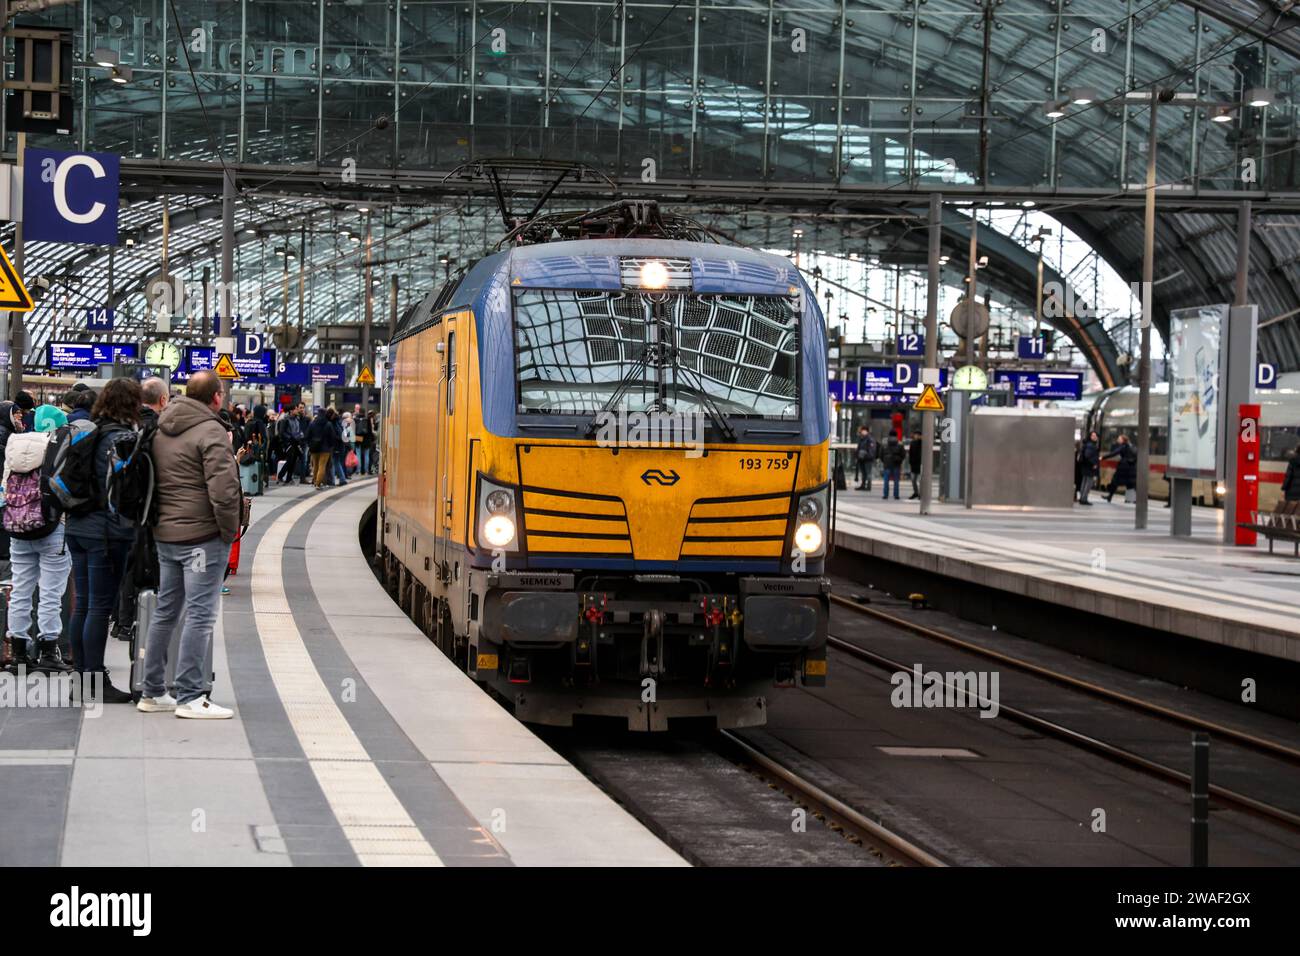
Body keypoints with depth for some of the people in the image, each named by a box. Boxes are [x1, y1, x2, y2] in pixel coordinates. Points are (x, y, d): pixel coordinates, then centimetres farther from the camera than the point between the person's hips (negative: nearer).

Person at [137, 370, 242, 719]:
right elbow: (223, 490, -20)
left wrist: (158, 521, 17)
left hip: (165, 533, 8)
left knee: (165, 612, 15)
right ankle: (189, 697, -5)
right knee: (200, 615, -5)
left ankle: (152, 692, 20)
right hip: (203, 535, -8)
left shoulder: (161, 430, 13)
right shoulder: (210, 432, -13)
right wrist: (230, 530, -9)